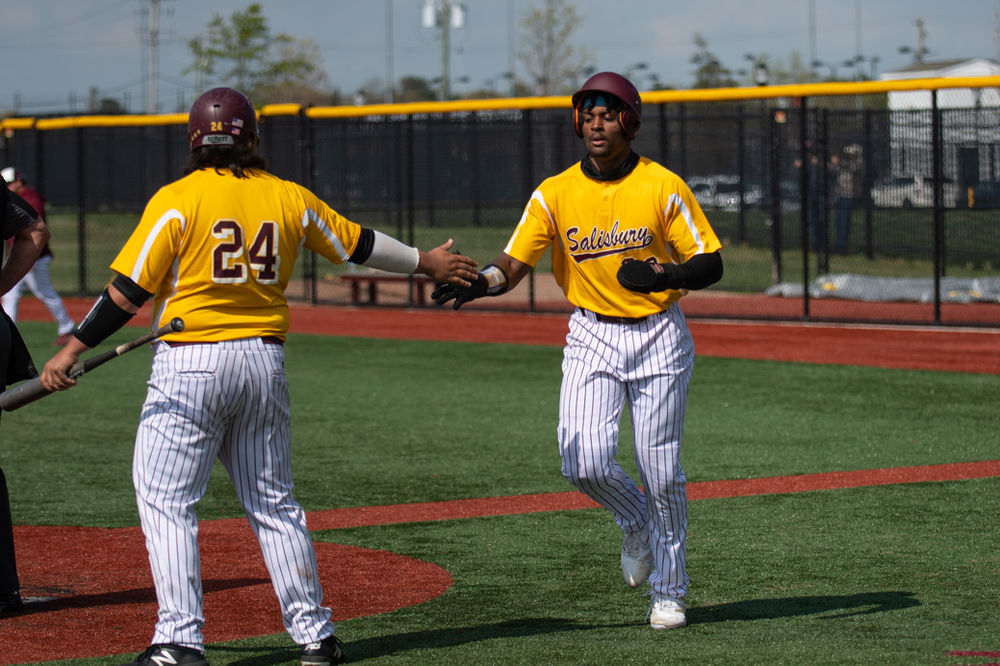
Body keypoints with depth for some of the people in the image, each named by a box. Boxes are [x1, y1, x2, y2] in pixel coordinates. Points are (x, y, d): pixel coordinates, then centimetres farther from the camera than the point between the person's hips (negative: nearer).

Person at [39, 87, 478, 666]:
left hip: (191, 363, -5)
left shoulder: (177, 200, -8)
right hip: (265, 360, 5)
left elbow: (128, 291, -11)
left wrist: (72, 351, -5)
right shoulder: (289, 199, 6)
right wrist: (426, 262, 34)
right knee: (273, 502, 14)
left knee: (165, 499, 0)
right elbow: (360, 245, 18)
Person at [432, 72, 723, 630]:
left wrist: (663, 278, -27)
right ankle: (637, 522, 20)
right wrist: (479, 282, -32)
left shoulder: (664, 187, -9)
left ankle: (669, 592, 18)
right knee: (585, 463, -15)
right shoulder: (556, 194, -3)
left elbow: (710, 264, -7)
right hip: (592, 337, 2)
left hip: (659, 336, -2)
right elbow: (514, 263, -10)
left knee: (661, 471, 0)